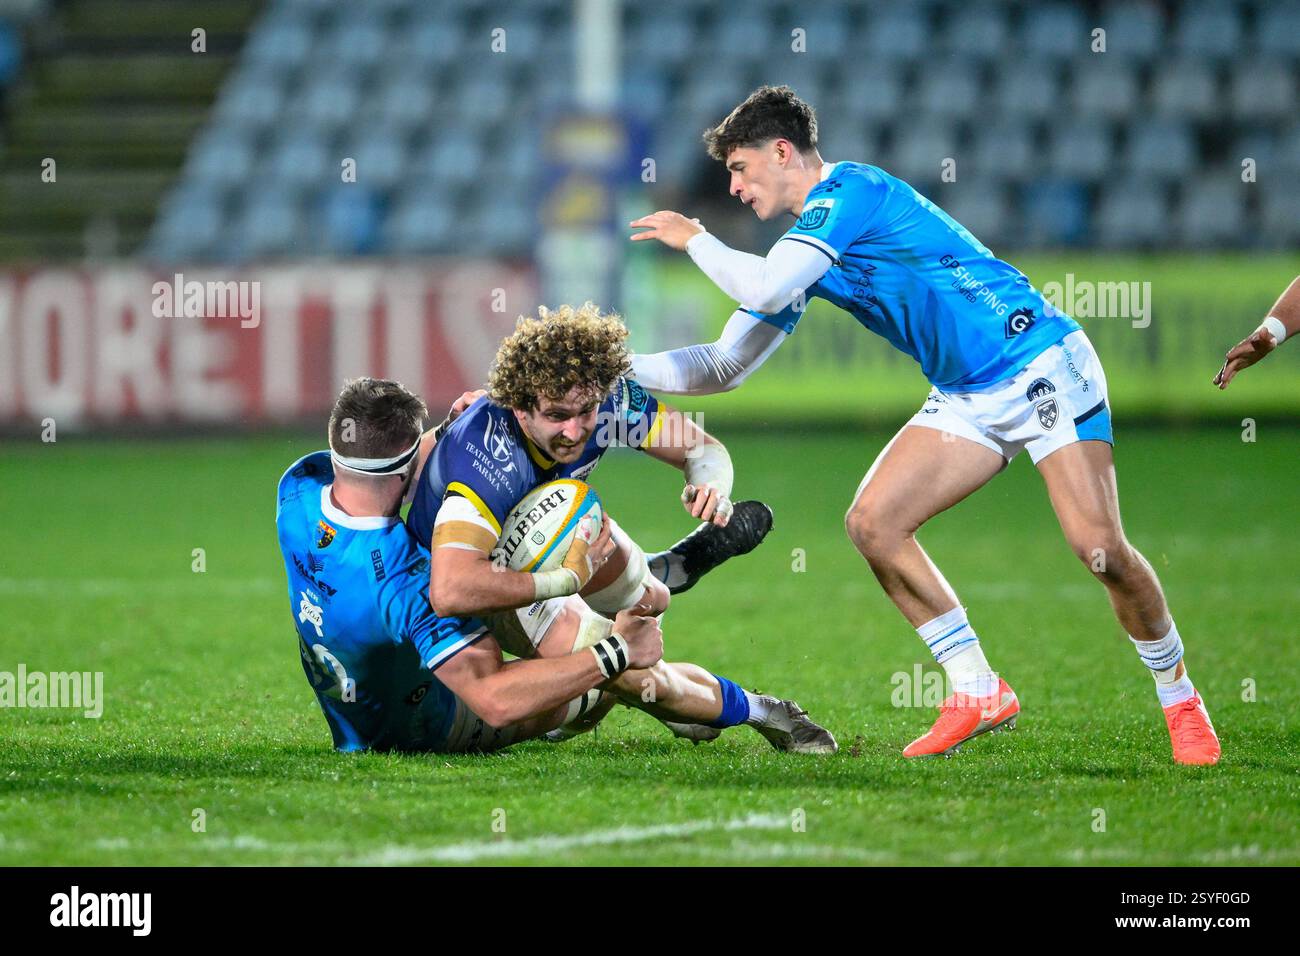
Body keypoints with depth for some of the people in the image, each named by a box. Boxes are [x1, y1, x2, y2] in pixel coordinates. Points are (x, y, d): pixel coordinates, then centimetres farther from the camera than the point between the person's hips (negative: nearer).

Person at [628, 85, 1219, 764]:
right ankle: (979, 694, -1)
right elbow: (725, 366, 19)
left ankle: (1181, 701, 2)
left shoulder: (850, 190, -13)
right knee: (872, 522, -8)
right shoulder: (804, 244, 14)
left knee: (1099, 547, -19)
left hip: (1042, 364, -9)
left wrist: (694, 239, -8)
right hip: (968, 398, 9)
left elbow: (763, 289, -25)